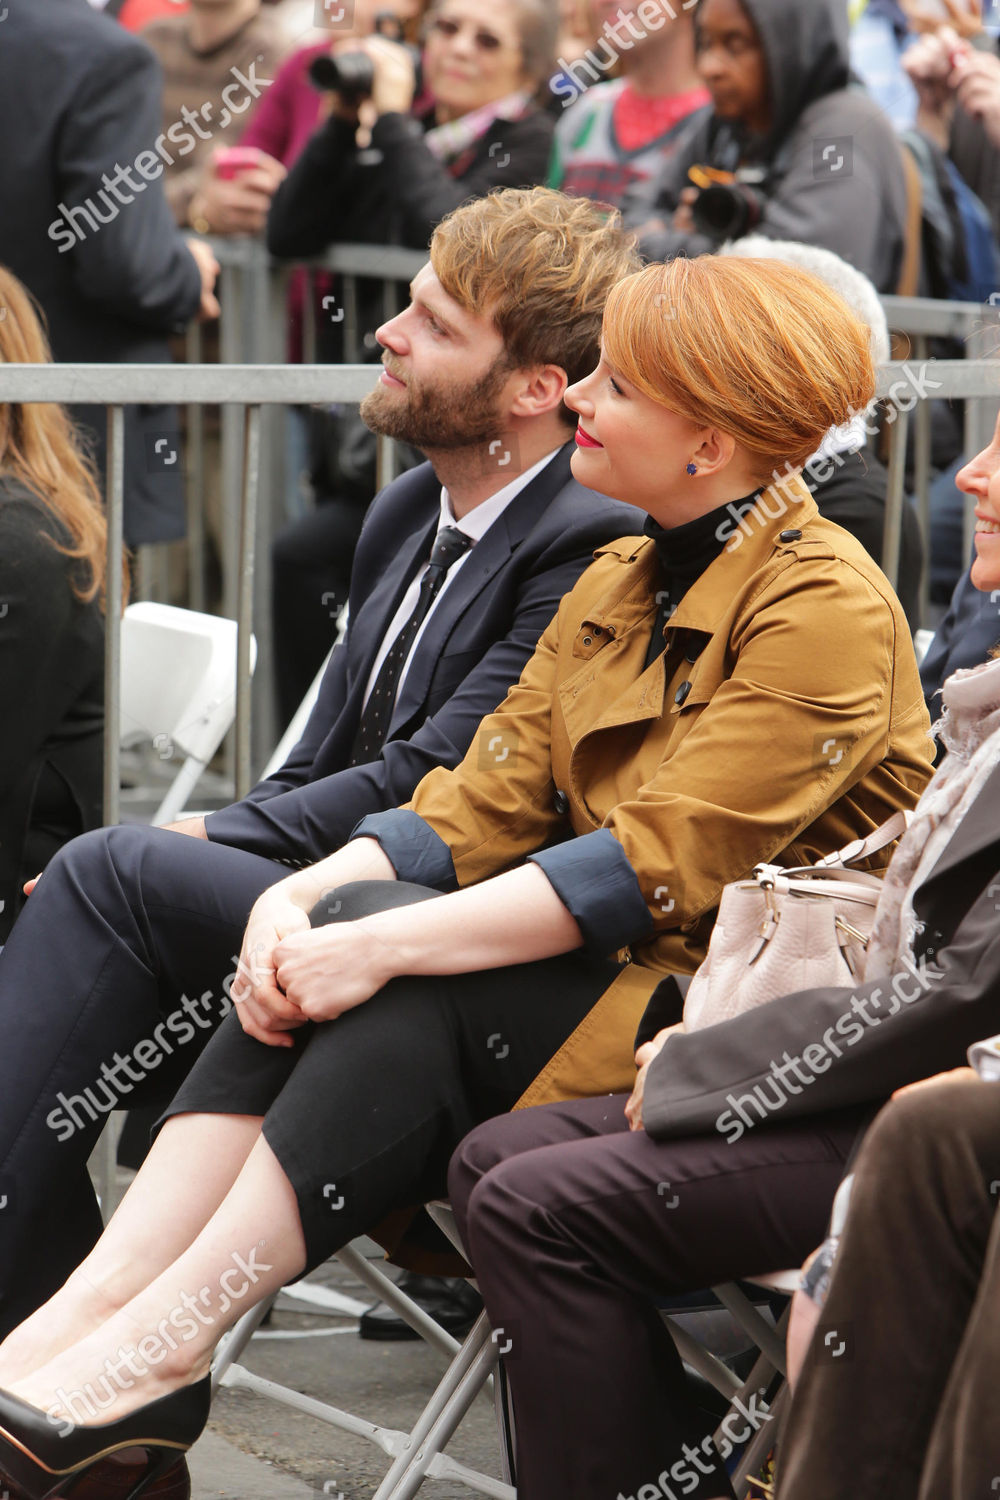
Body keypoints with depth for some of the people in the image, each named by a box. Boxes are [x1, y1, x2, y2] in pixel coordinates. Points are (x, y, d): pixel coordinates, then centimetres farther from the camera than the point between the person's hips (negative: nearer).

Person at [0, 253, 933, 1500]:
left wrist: (384, 943, -25)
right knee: (329, 937, -18)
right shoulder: (614, 586, 15)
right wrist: (308, 894, -12)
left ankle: (157, 1349, -27)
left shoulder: (826, 610, -13)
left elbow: (658, 863, -21)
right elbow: (487, 798, 7)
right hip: (604, 964, 7)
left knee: (408, 993, -28)